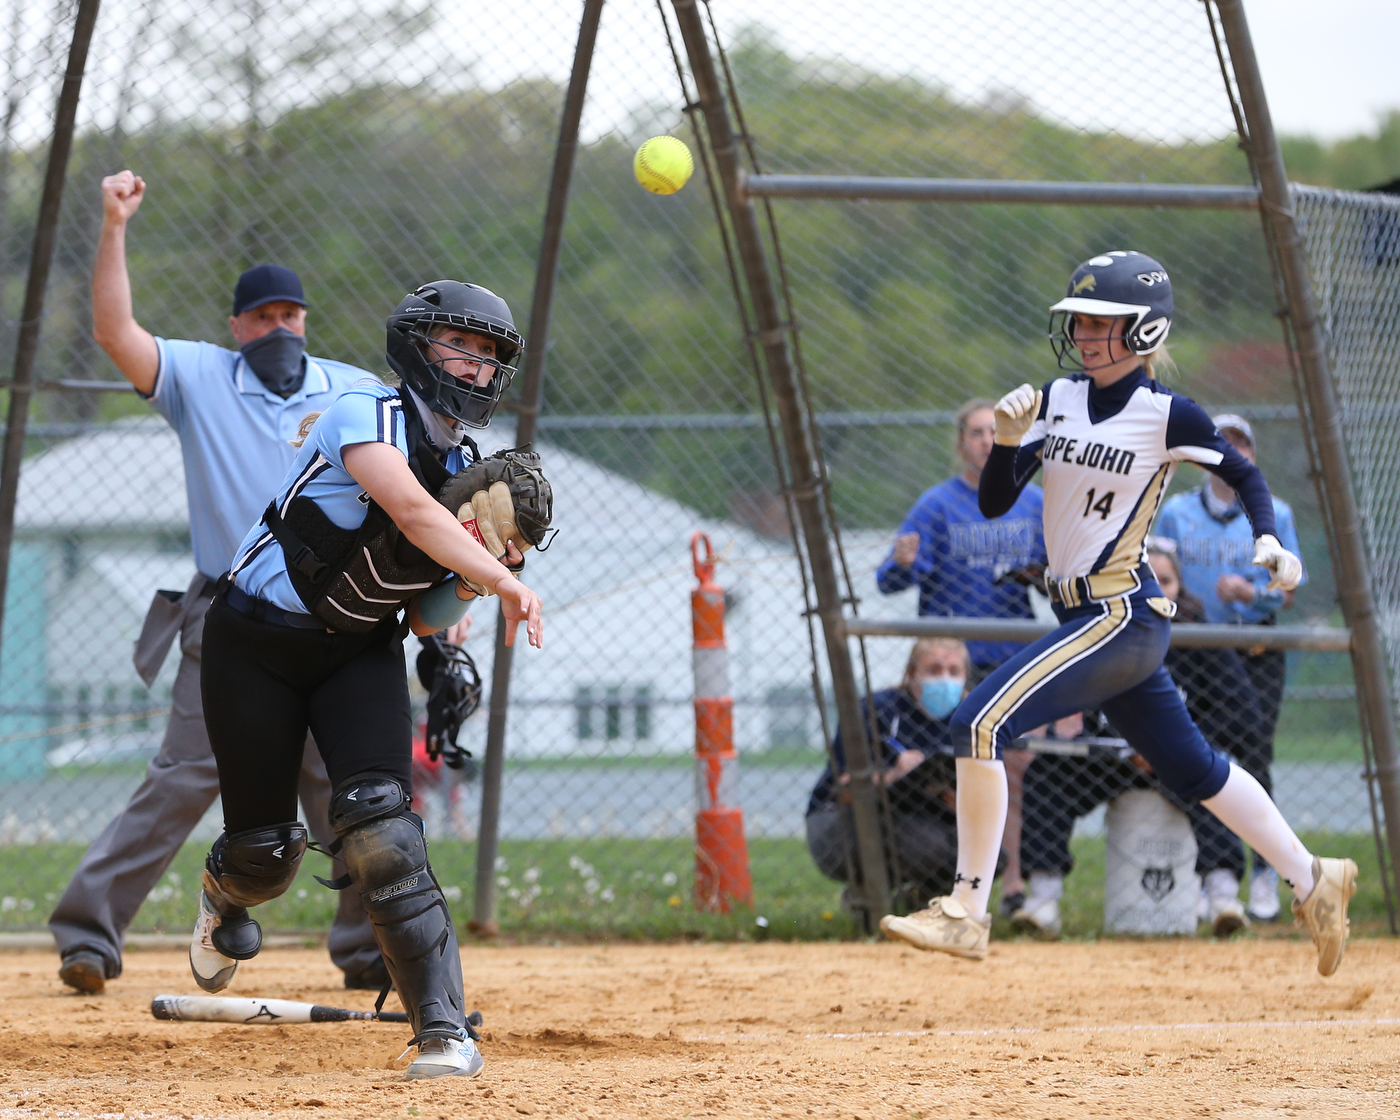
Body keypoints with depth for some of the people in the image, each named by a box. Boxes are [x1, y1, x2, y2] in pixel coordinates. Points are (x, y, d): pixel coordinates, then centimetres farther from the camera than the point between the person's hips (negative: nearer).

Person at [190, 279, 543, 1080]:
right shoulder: (369, 415, -19)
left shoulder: (466, 468, 2)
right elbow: (411, 510, -39)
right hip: (257, 643, -4)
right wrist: (498, 577, -49)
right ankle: (227, 895, 43)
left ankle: (444, 1029, -24)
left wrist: (471, 581, -14)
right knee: (264, 851, 2)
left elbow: (427, 622, 6)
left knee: (380, 823, -20)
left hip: (362, 654, 4)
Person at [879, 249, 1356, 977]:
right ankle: (1312, 882, 34)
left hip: (1122, 616, -8)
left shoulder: (1168, 417, -10)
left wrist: (1268, 541, -11)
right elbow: (993, 503, 3)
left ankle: (966, 911, -16)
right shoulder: (1056, 401, 6)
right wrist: (1008, 441, -15)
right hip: (1086, 614, 8)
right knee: (1191, 768, 18)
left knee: (981, 722, -20)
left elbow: (1244, 475, 5)